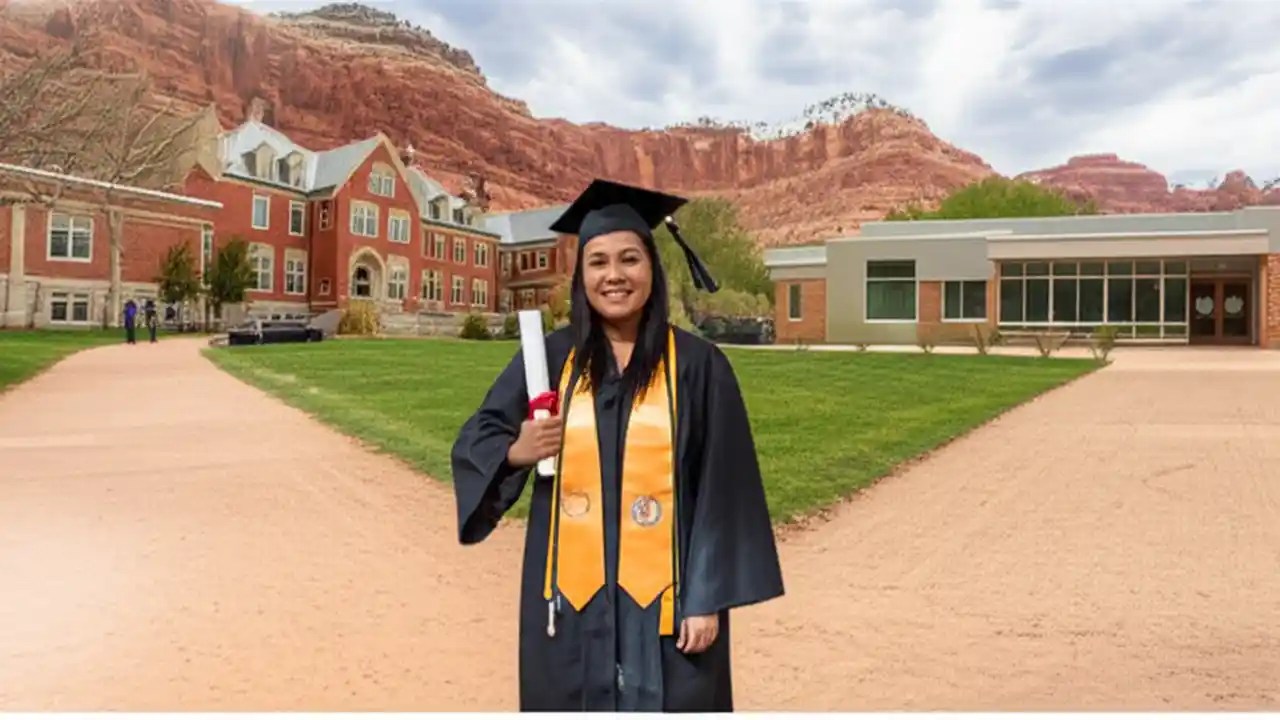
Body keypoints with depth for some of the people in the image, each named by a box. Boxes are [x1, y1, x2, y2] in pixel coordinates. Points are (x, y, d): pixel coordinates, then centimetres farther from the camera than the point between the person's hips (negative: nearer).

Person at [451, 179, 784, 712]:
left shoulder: (697, 365, -5)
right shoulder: (550, 358, 1)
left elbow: (721, 493, -5)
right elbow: (473, 442, 6)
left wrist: (707, 601, -8)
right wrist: (516, 452, -15)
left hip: (662, 597, -2)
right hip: (571, 595, 2)